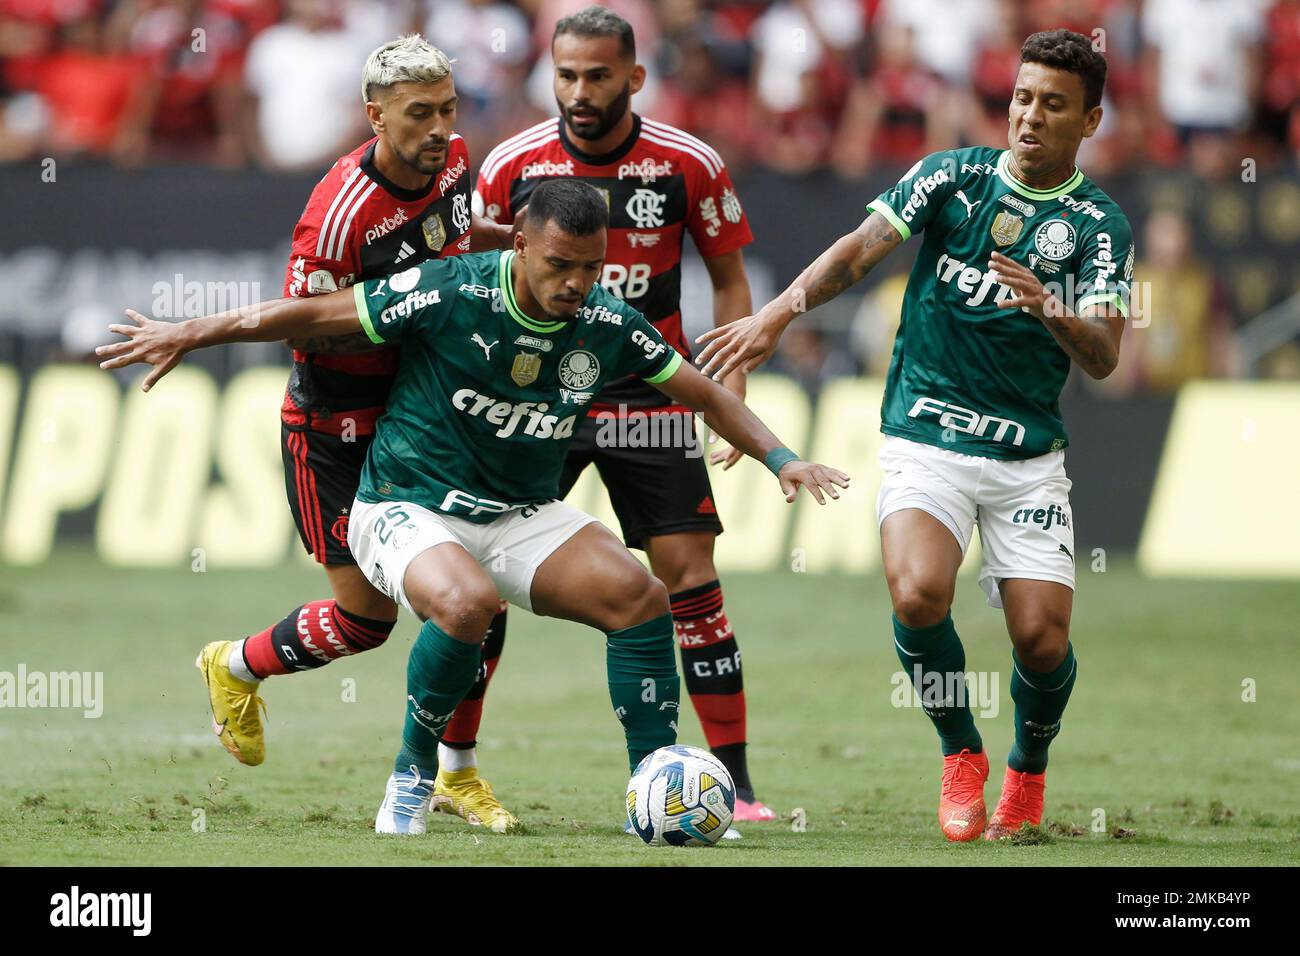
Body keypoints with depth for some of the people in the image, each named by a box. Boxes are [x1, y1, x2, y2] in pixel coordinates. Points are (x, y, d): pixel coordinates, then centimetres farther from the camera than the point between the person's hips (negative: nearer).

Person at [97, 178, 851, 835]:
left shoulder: (609, 326, -6)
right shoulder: (451, 293, -19)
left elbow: (703, 392, 10)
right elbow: (319, 314, -10)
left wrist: (779, 458, -2)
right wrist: (191, 334, -8)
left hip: (525, 517, 5)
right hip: (408, 510, -4)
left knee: (640, 595, -18)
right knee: (467, 601, -36)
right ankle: (413, 776, -11)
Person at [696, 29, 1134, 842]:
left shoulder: (1099, 224, -1)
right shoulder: (953, 176, 3)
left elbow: (1103, 355, -13)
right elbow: (863, 249, -6)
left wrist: (1052, 312, -34)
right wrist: (778, 313, -21)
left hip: (1030, 455, 0)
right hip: (926, 437, 0)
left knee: (1041, 637, -10)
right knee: (918, 594, -25)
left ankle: (1029, 770, 24)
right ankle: (962, 757, 1)